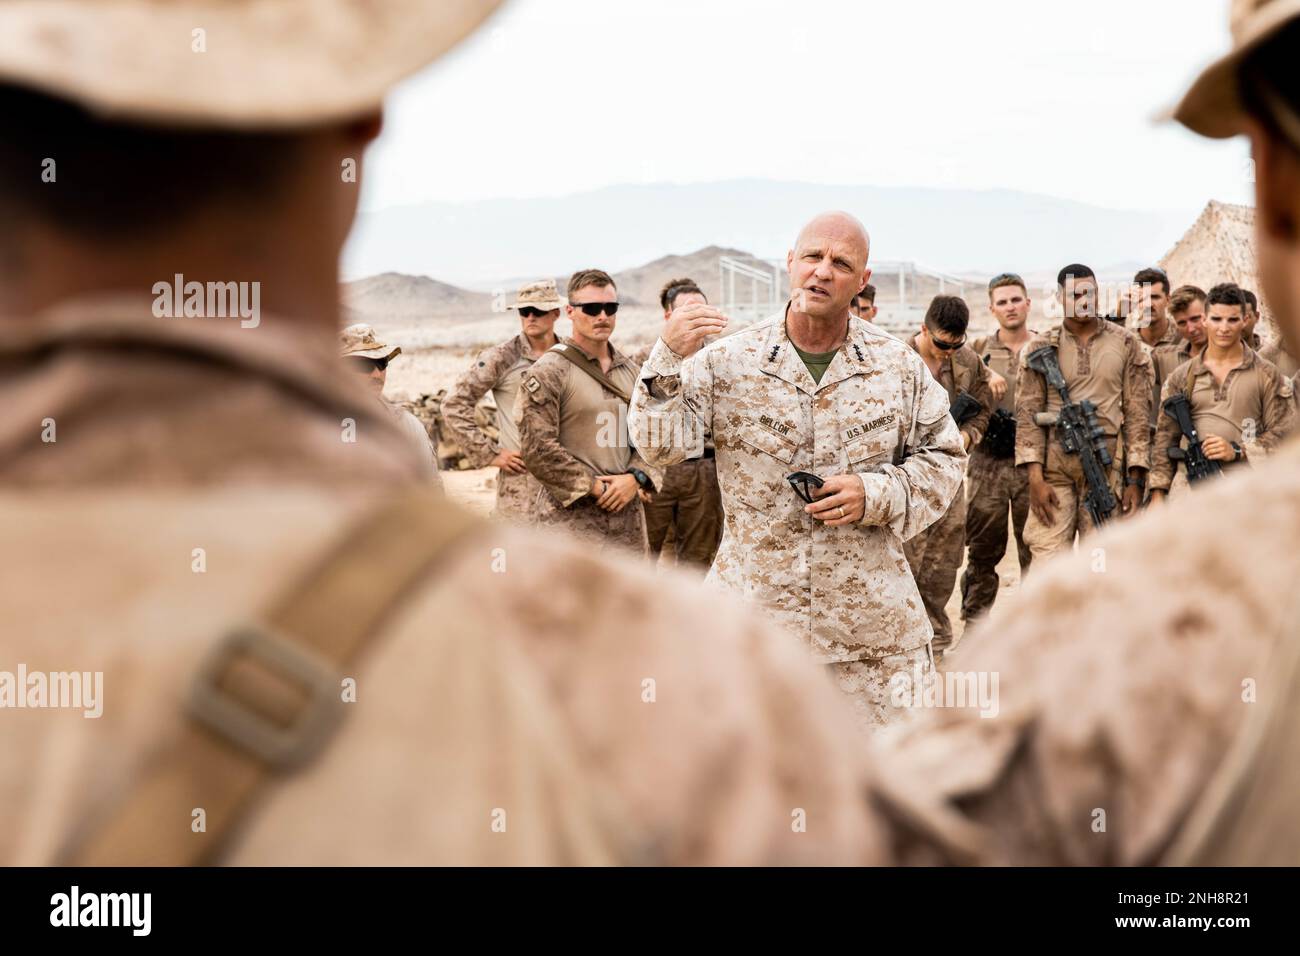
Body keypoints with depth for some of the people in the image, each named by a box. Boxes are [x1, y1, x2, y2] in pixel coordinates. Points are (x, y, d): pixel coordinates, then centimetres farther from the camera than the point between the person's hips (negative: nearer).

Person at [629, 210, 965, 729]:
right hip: (752, 607, -1)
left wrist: (876, 494, -10)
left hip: (872, 618, 1)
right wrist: (668, 359, -24)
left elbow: (944, 457, 8)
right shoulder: (727, 360, -3)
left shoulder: (899, 366, 2)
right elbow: (660, 445, -9)